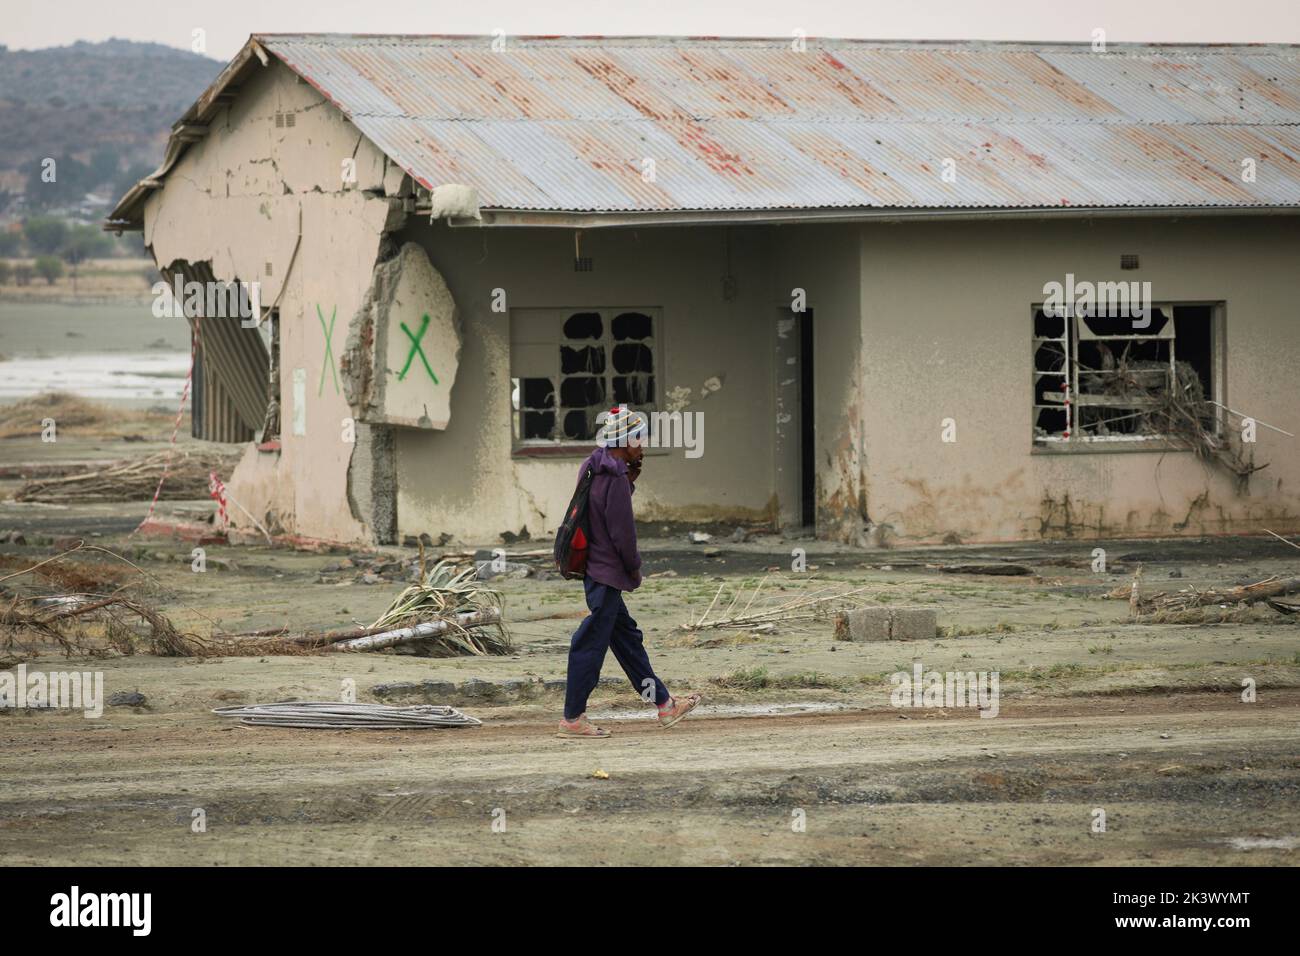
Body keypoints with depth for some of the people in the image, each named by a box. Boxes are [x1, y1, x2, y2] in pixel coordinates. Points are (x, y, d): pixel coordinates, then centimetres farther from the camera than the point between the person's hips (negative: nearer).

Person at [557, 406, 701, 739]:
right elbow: (622, 530, -19)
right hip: (607, 573, -10)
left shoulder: (596, 471, 10)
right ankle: (572, 719, 0)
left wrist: (629, 482, 8)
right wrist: (634, 567, -6)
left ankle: (664, 704, 25)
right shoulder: (614, 478, -20)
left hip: (595, 570, 10)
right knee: (592, 644, -4)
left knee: (627, 637, 16)